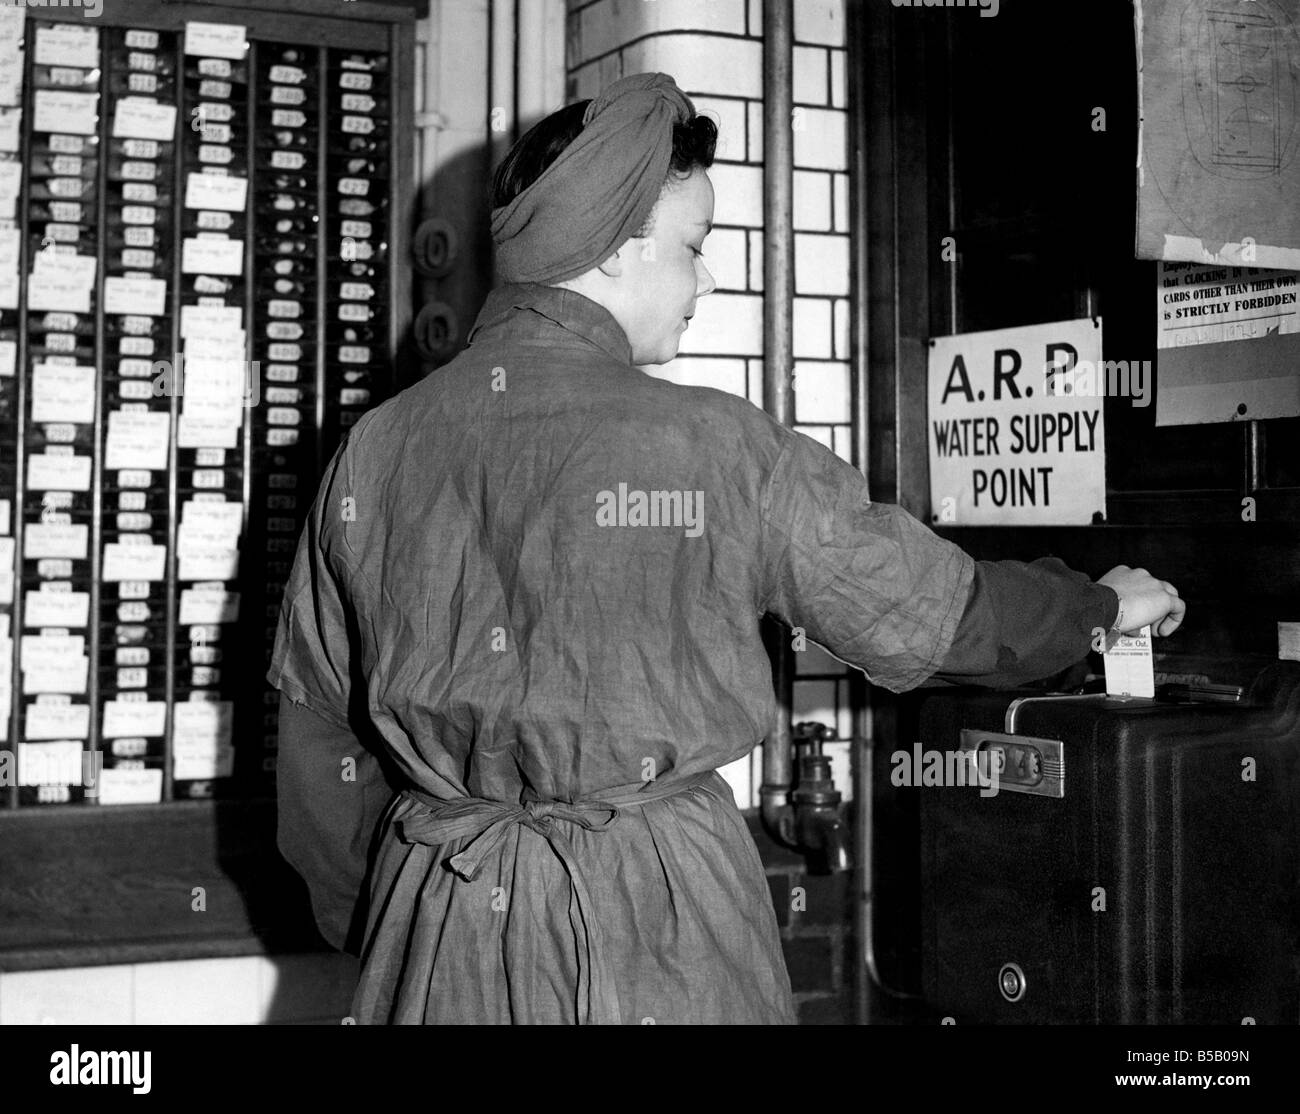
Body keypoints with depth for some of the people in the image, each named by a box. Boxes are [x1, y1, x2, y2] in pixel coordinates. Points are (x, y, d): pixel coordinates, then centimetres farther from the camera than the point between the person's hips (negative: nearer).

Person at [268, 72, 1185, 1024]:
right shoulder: (716, 450, -15)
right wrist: (1101, 604, 16)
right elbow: (929, 608, -4)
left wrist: (370, 936, 19)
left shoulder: (371, 450, -2)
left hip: (438, 922, 4)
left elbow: (319, 728, 6)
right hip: (652, 928, -4)